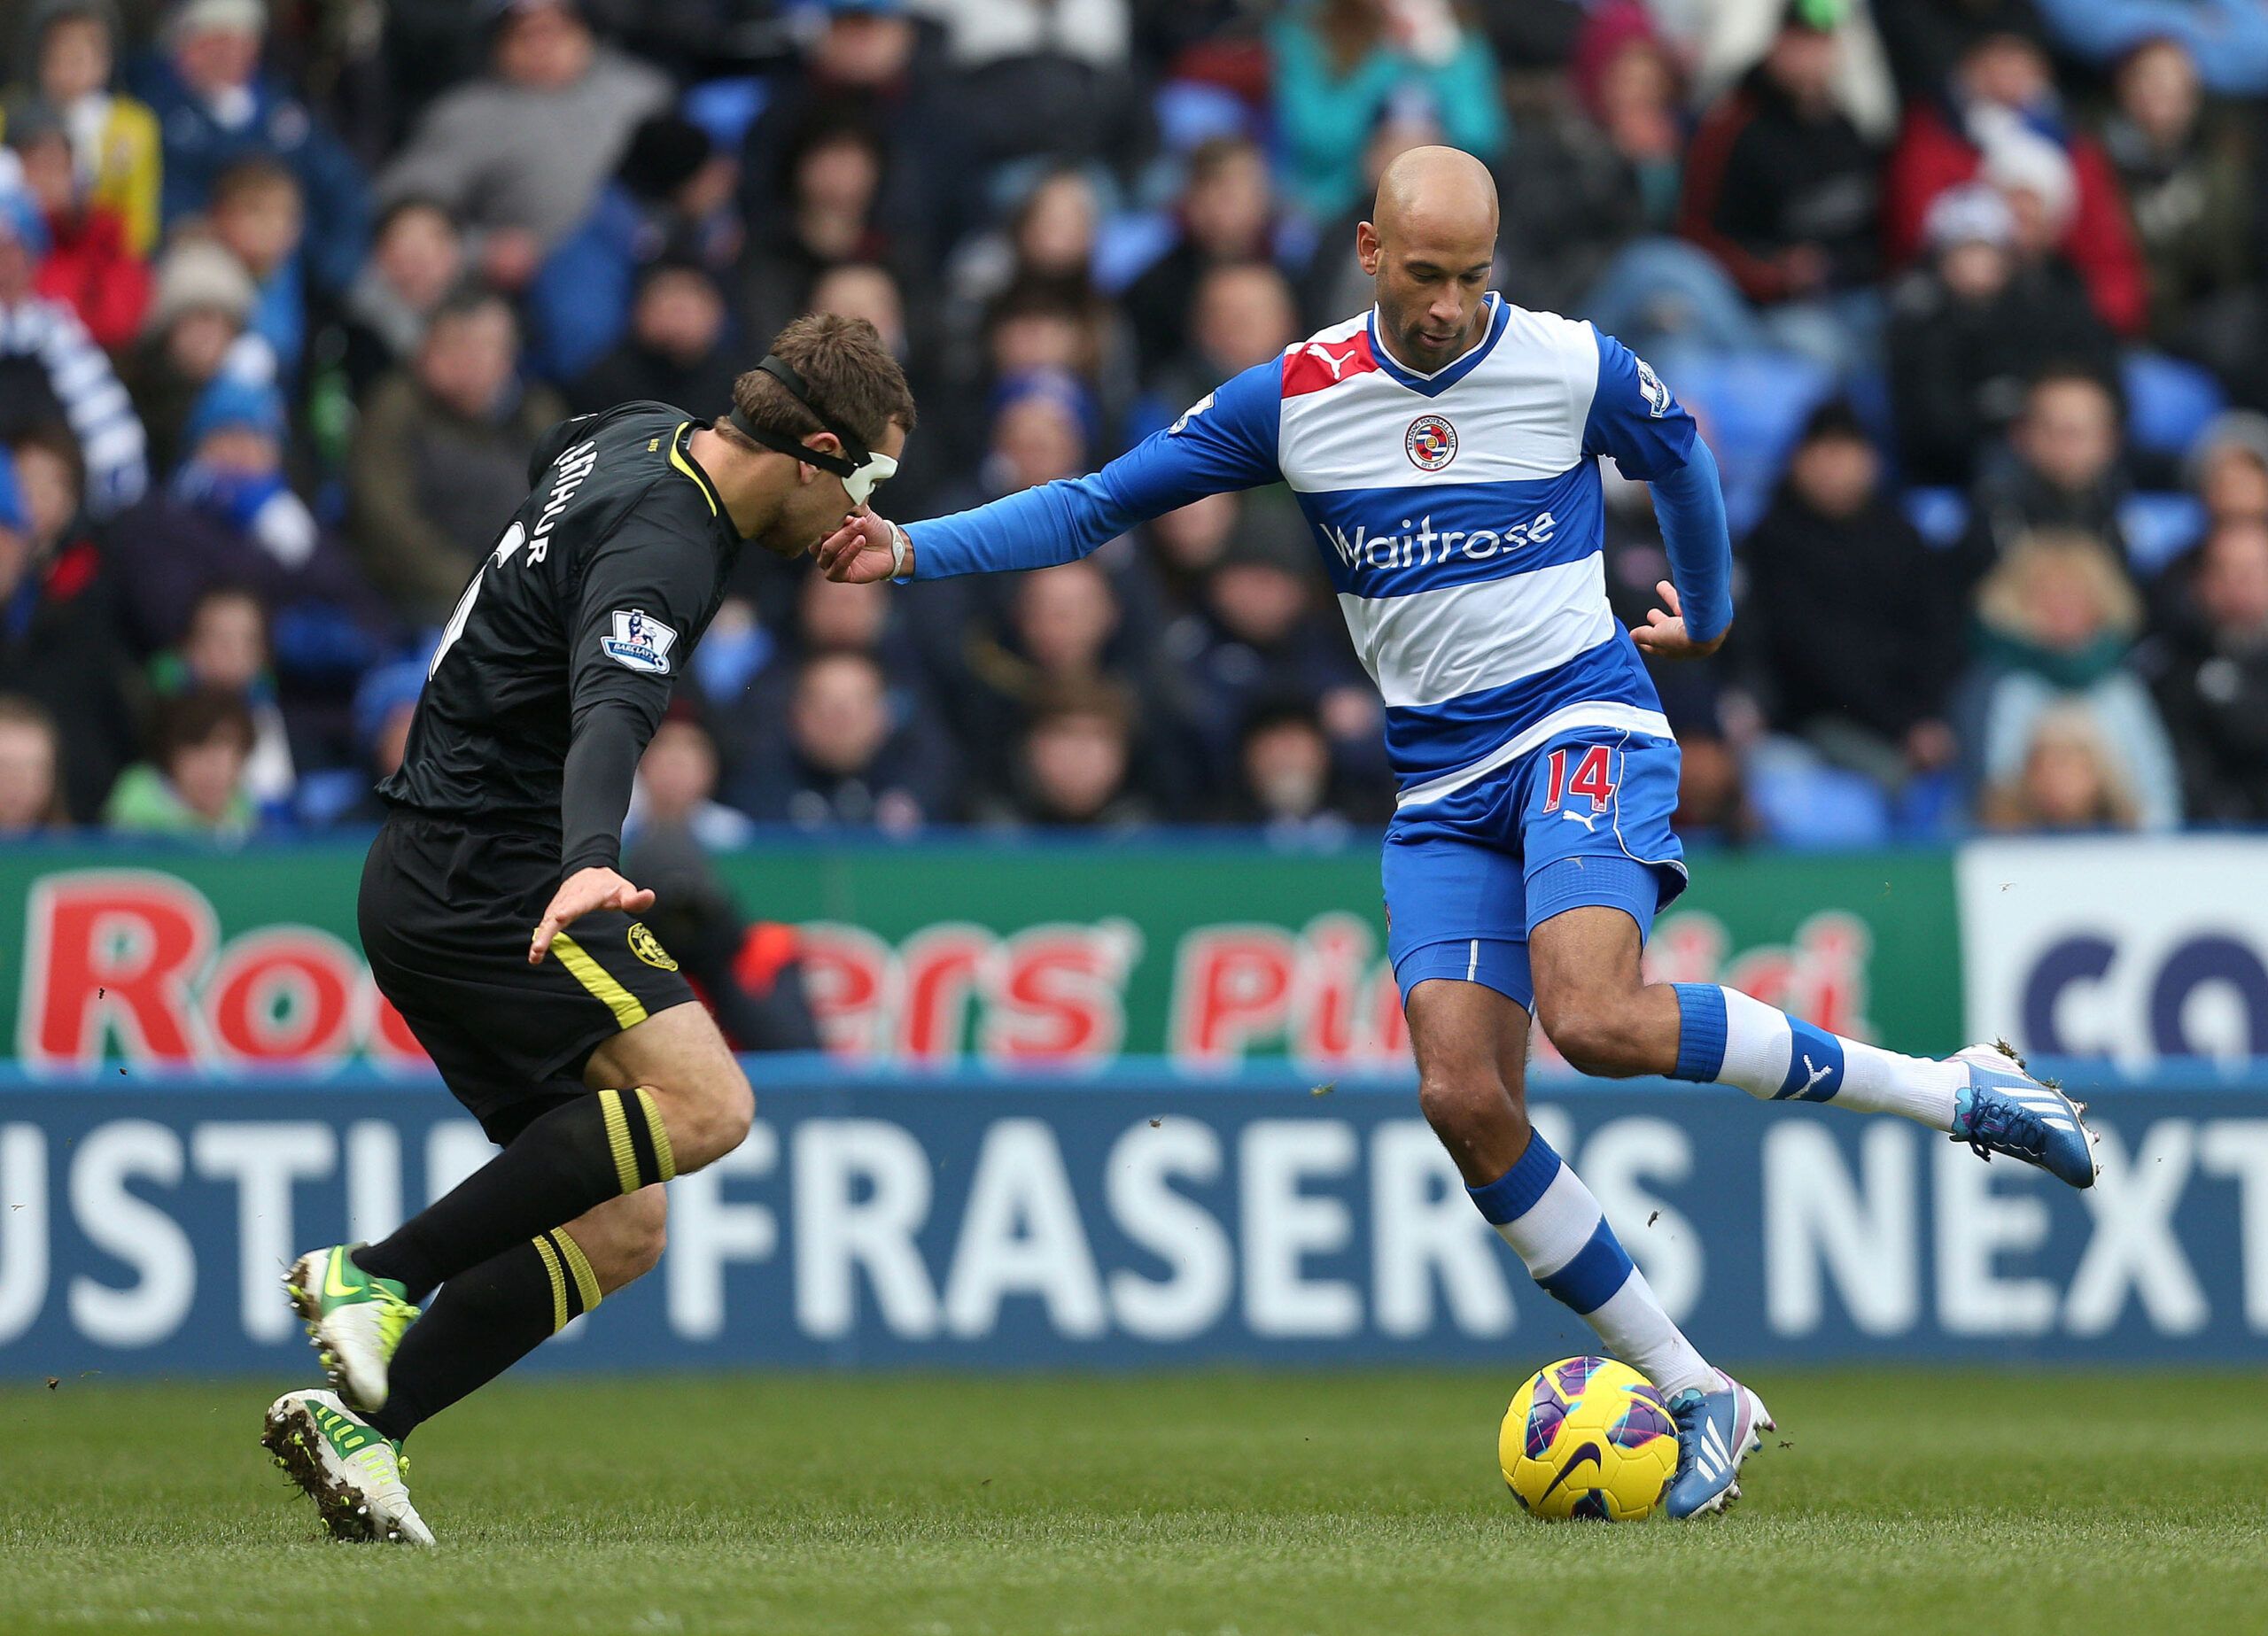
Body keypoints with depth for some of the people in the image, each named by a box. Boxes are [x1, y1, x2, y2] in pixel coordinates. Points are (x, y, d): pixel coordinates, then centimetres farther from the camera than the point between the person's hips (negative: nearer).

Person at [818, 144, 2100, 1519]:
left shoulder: (1578, 369, -4)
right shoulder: (1294, 399, 0)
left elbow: (1680, 459, 18)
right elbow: (1100, 505, 5)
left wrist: (1707, 615, 33)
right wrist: (914, 550, -5)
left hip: (1584, 725, -4)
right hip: (1443, 779, 4)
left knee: (1595, 1020, -30)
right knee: (1464, 1098, -13)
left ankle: (1946, 1090, -16)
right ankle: (1699, 1401, -4)